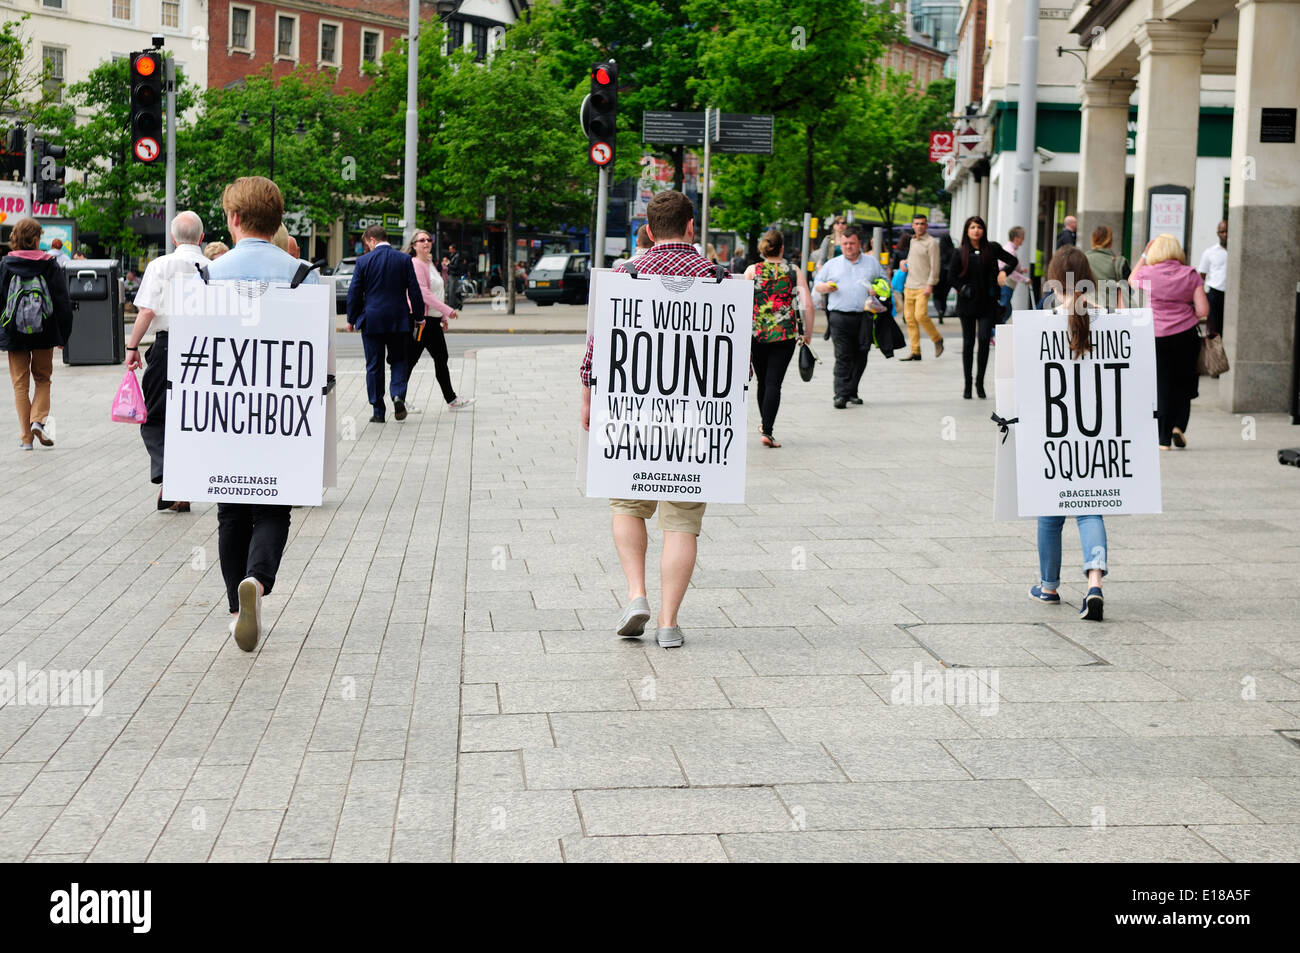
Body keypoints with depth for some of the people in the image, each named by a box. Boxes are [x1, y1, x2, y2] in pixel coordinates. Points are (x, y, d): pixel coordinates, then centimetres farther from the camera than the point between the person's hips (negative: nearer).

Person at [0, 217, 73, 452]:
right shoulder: (50, 265, -4)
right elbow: (62, 301, -2)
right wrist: (63, 335, 6)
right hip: (44, 335, 0)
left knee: (20, 384, 9)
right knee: (43, 379, 17)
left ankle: (26, 436, 6)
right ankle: (38, 420, -4)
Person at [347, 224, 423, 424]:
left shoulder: (363, 261, -5)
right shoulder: (404, 259, -1)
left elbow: (354, 293, -1)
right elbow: (414, 290, 0)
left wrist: (351, 319, 10)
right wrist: (419, 316, 9)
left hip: (371, 321, -1)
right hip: (398, 320, 1)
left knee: (374, 366, 5)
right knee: (399, 360, 15)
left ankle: (378, 412, 6)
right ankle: (398, 395, -11)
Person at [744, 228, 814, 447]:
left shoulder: (752, 271, 2)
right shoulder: (794, 272, 2)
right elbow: (808, 306, -4)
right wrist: (808, 333, 7)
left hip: (757, 333, 1)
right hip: (785, 335, -1)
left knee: (763, 380, 17)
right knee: (774, 382, -3)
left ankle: (765, 423, 36)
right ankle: (767, 431, -14)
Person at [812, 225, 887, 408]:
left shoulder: (872, 262, 16)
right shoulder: (832, 264, 15)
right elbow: (817, 284, 17)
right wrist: (825, 287, -6)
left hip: (864, 316, 2)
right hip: (840, 316, -2)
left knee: (860, 356, 4)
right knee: (843, 357, -10)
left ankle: (852, 391, 16)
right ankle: (841, 394, -13)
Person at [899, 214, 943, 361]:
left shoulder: (931, 242, -6)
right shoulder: (912, 241, 17)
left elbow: (935, 266, -11)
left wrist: (930, 285, -17)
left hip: (923, 287, -7)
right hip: (909, 286, 7)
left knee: (920, 315, -19)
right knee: (909, 318, 2)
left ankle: (937, 340, 4)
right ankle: (915, 352, 5)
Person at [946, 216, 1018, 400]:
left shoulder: (992, 249, 3)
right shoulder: (960, 253, 2)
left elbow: (1013, 260, 15)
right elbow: (951, 277, 4)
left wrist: (1004, 271, -2)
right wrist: (963, 289, -6)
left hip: (988, 303, 0)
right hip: (967, 304, 0)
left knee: (984, 339, -11)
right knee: (968, 342, 6)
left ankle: (980, 381, 2)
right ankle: (967, 384, 14)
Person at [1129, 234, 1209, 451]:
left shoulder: (1147, 274, -3)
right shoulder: (1191, 275, 0)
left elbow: (1132, 280, 22)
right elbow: (1203, 310, -4)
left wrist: (1144, 255, 24)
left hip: (1157, 335, 0)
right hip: (1186, 335, 1)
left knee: (1162, 386, 6)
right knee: (1183, 384, 16)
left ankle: (1164, 438, 7)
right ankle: (1179, 425, -1)